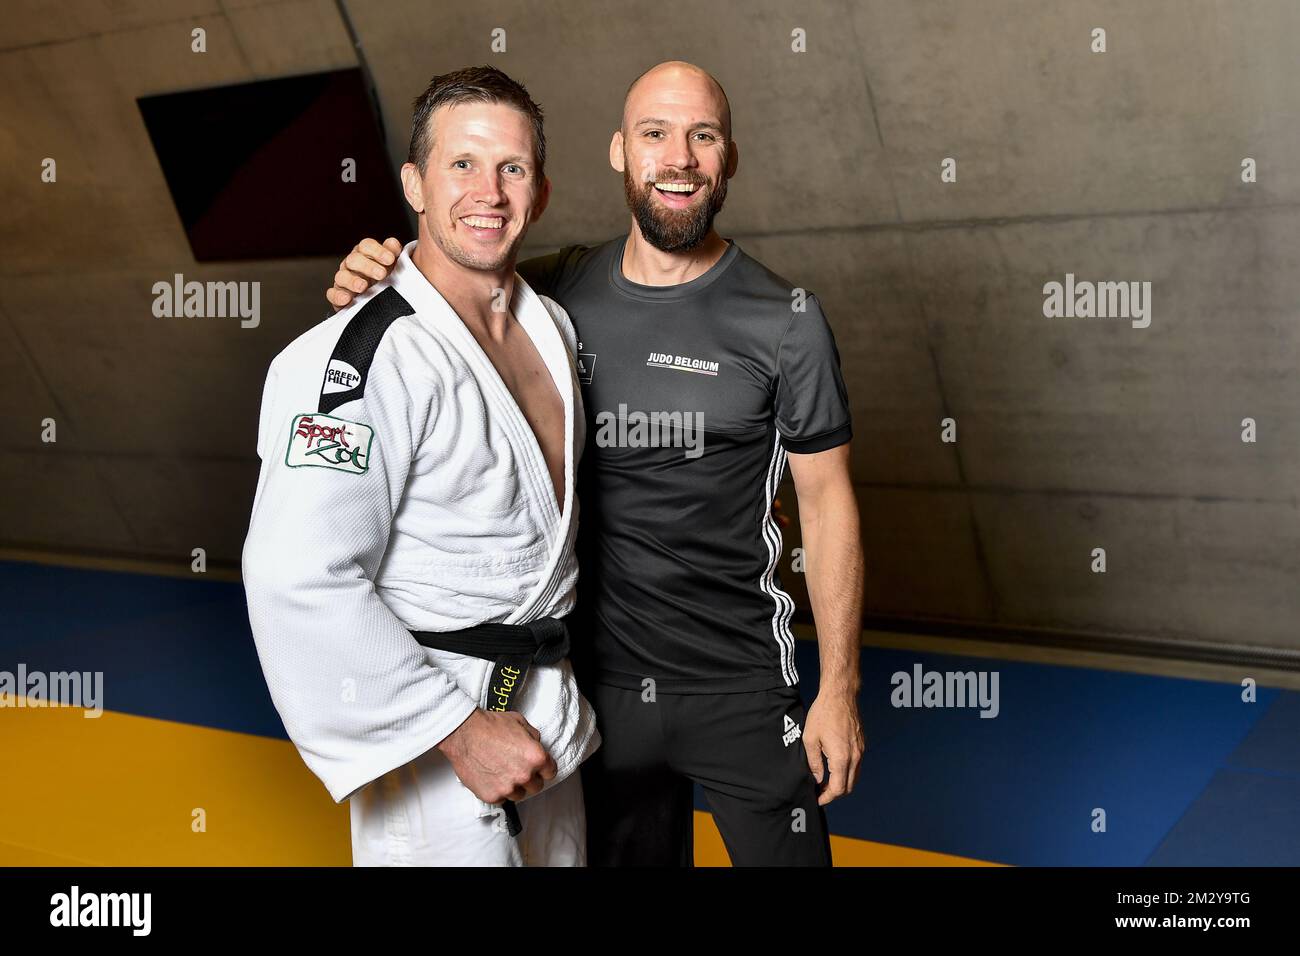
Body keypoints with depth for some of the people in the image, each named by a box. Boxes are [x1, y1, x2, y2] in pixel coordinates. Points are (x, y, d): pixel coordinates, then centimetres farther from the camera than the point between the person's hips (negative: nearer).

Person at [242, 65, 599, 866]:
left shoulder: (552, 326, 5)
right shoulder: (360, 360, -23)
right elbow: (298, 583, -28)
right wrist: (460, 732, -24)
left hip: (546, 709, 8)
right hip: (429, 736, -8)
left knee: (562, 853, 23)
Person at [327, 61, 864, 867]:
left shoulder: (785, 320, -10)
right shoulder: (561, 292, -3)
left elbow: (829, 506, -6)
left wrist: (840, 691, -7)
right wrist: (366, 291, -15)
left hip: (742, 685, -3)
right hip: (603, 678, 3)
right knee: (625, 853, 21)